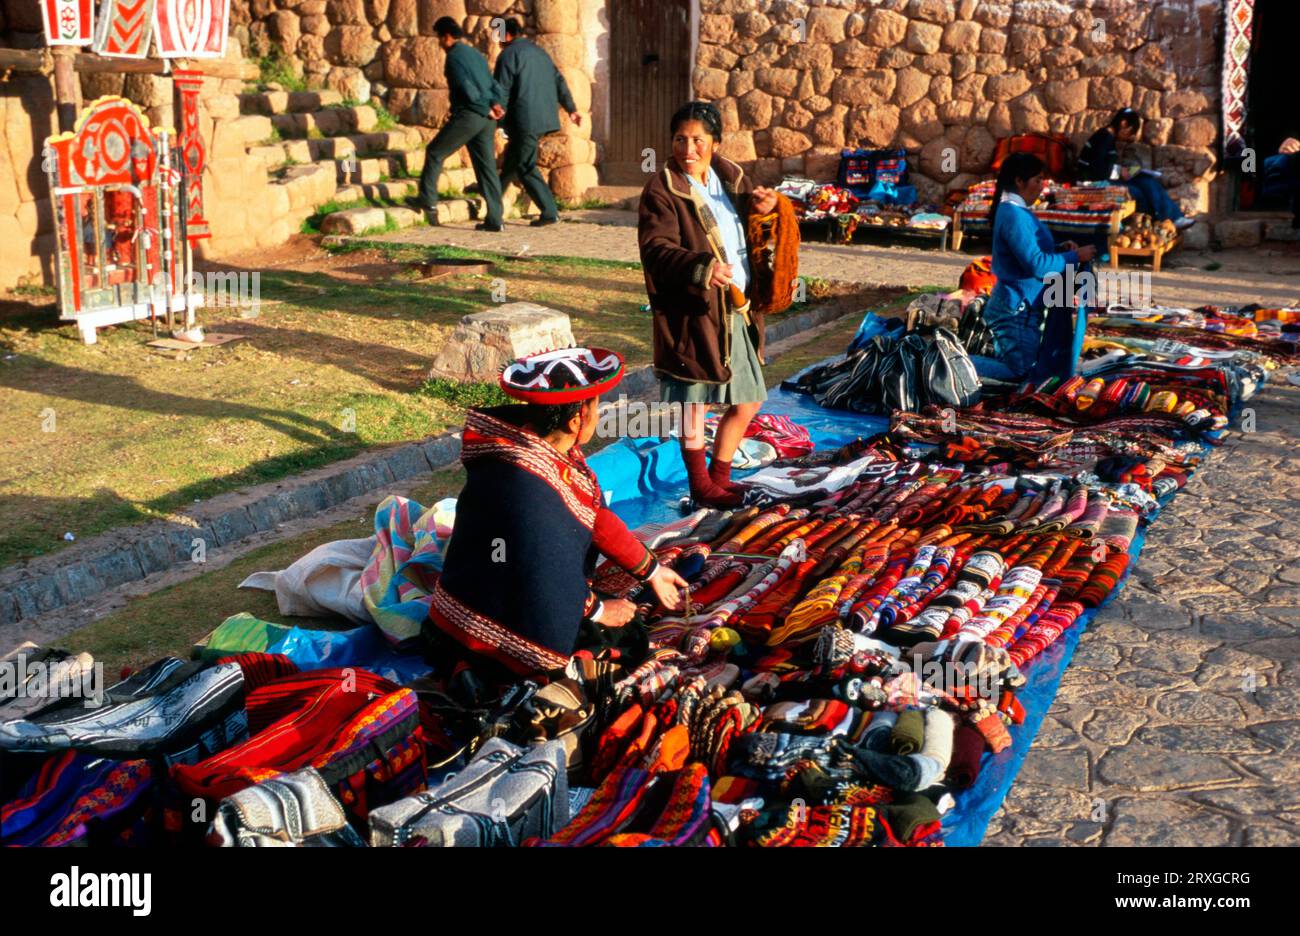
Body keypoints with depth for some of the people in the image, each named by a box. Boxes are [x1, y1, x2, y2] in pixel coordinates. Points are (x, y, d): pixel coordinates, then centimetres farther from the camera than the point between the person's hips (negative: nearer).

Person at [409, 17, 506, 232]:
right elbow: (494, 84, 16)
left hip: (468, 115, -8)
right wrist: (497, 104, 0)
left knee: (435, 152, 9)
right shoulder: (476, 54, 21)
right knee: (487, 167, 6)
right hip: (486, 119, 8)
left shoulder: (454, 56, -6)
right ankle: (494, 219, 3)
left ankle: (427, 198, 13)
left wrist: (486, 110, -7)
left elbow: (467, 88, -16)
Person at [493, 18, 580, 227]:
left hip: (524, 120, -8)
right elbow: (559, 81, 17)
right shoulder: (538, 51, 18)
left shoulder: (508, 55, -6)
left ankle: (550, 212, -6)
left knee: (526, 168, -2)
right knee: (511, 158, 19)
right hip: (544, 115, 8)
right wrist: (571, 109, 18)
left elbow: (501, 92, -11)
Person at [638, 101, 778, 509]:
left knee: (747, 402, 16)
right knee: (695, 403, 4)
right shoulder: (661, 190, -12)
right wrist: (700, 268, -41)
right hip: (693, 315, -7)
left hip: (737, 313, 7)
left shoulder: (730, 176, 9)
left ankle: (719, 476, 34)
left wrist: (760, 203, -2)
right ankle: (700, 486, 22)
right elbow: (656, 249, -23)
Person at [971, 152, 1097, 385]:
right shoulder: (1013, 215, -21)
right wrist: (1075, 256, -14)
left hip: (1023, 304, 10)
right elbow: (1037, 265, -24)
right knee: (1018, 372, -1)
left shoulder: (1016, 210, 11)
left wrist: (1059, 249, 6)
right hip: (1017, 308, -10)